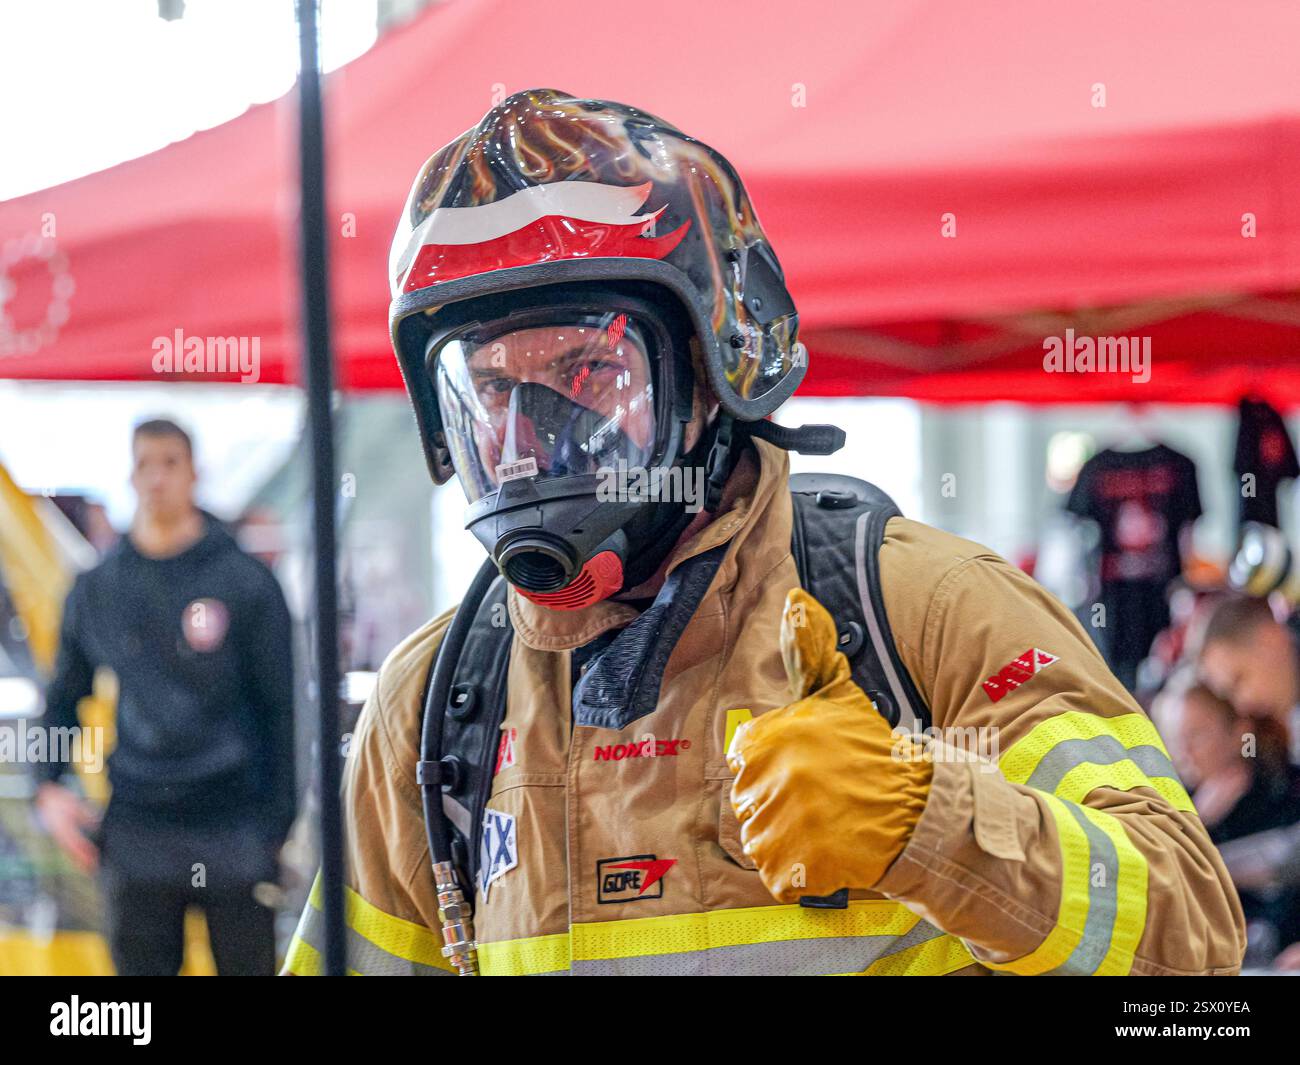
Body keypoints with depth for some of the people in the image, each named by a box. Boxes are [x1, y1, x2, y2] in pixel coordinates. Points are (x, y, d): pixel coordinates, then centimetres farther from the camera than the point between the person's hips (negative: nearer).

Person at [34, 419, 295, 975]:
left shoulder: (246, 582, 1)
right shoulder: (95, 589, 8)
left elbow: (279, 709, 2)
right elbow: (63, 698, 18)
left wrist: (276, 824, -4)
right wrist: (48, 785, 1)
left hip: (233, 829, -2)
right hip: (137, 834, 2)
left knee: (249, 965, 2)